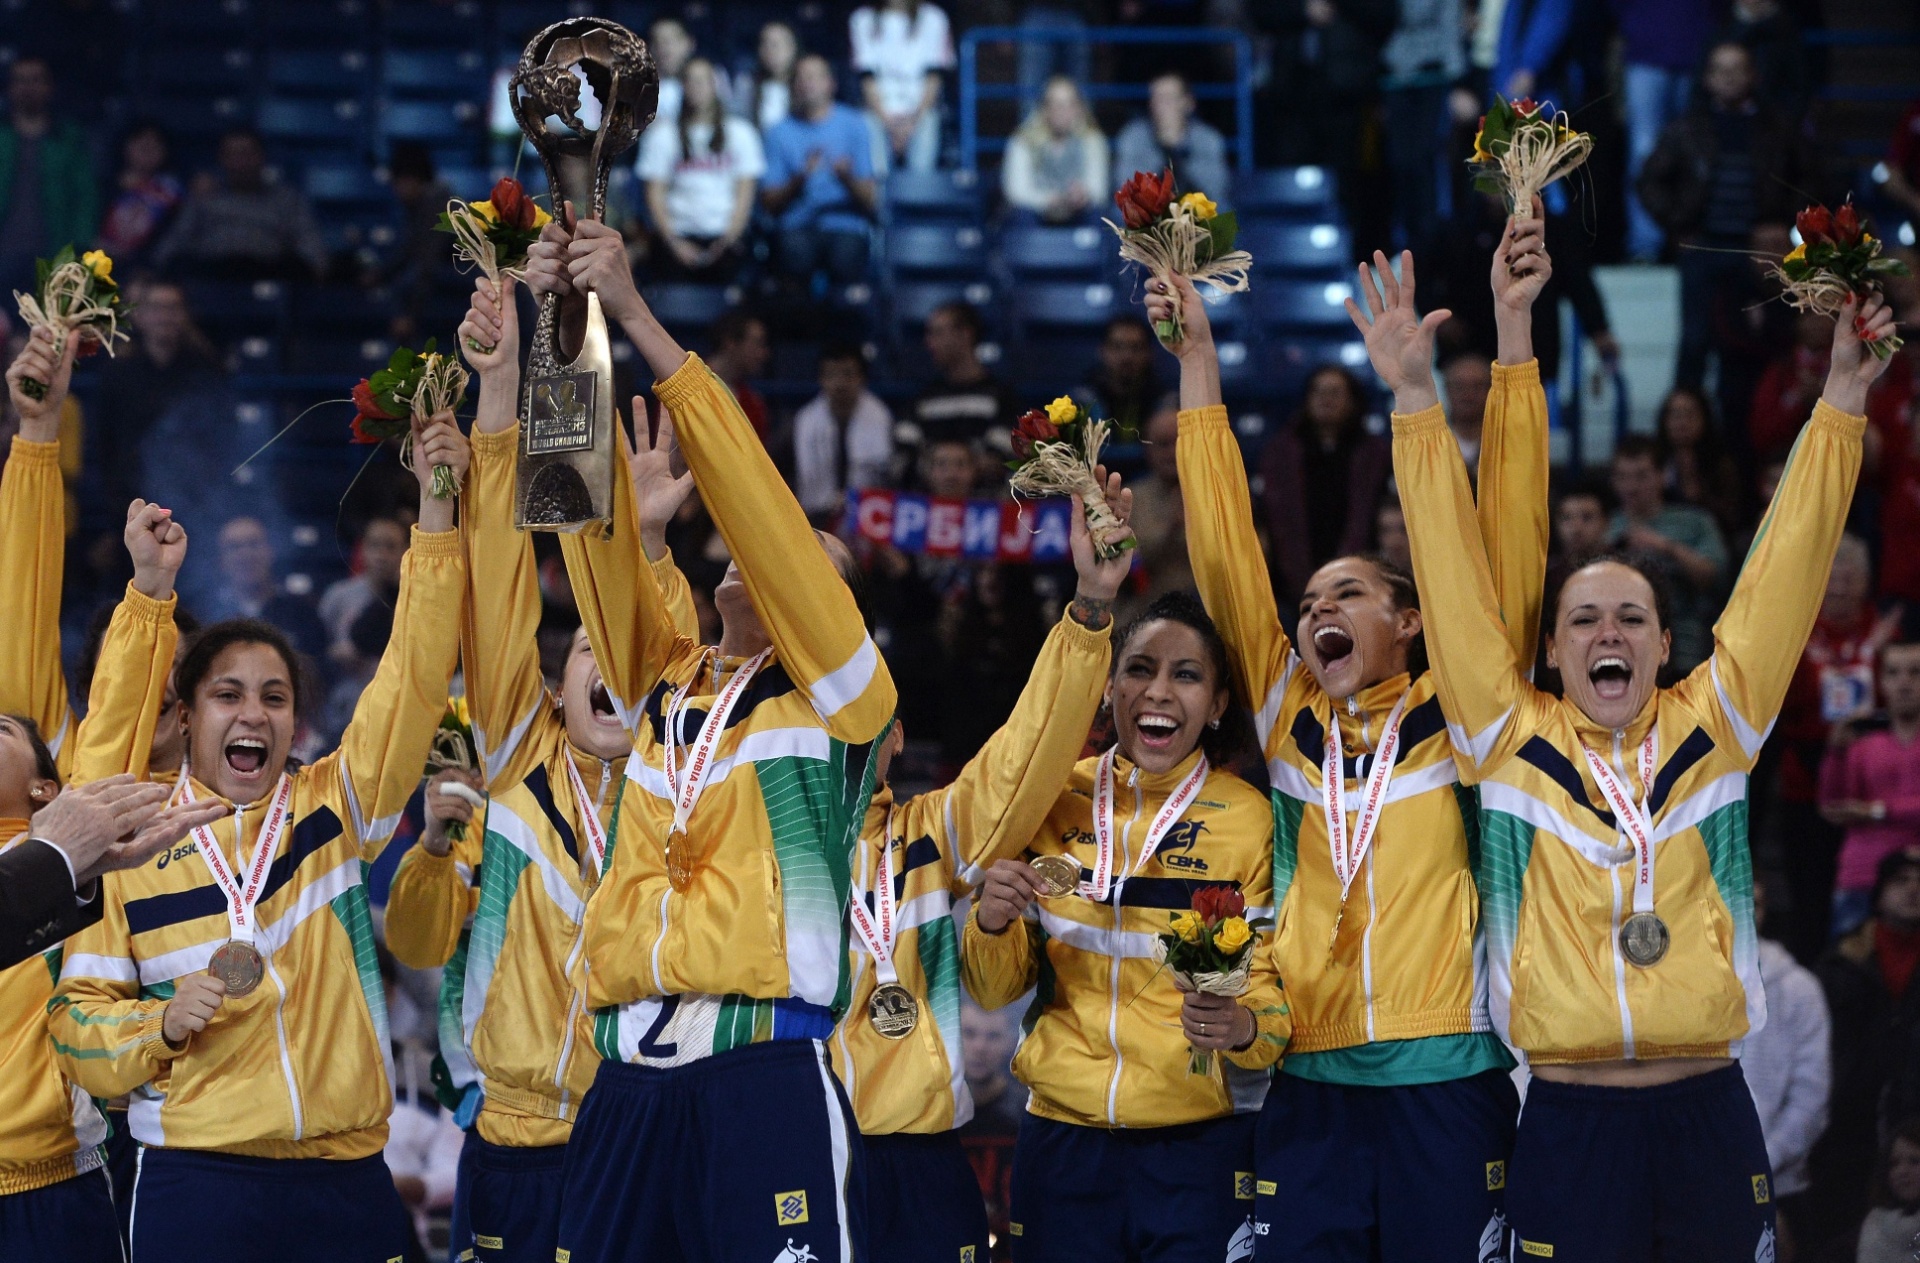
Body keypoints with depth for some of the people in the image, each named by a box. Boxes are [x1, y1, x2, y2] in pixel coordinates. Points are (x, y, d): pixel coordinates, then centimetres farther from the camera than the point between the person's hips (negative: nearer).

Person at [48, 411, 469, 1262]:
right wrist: (161, 1024, -15)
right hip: (196, 1182, -2)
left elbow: (413, 678, 1)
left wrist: (436, 508, -6)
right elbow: (76, 1017, 5)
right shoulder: (134, 842, 2)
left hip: (347, 1181, 2)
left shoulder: (334, 806, 7)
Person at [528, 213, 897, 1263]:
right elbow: (600, 528, 9)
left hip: (765, 1076, -5)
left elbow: (757, 505, -4)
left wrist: (638, 320, -7)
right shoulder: (661, 684, 18)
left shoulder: (838, 692, 5)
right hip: (627, 1079, 5)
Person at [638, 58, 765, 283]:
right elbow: (655, 194, 5)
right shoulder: (663, 135, 9)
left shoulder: (739, 132, 10)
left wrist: (728, 239, -6)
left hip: (727, 238, 0)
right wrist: (674, 242, -6)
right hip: (679, 237, 0)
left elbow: (745, 192, 6)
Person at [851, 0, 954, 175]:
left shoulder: (932, 18, 5)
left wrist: (915, 119, -10)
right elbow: (867, 77, 0)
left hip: (921, 114, 0)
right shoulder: (864, 19, 5)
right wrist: (888, 121, -10)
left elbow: (933, 76, 0)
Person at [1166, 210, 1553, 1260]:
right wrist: (1197, 360, 8)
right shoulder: (1288, 718, 12)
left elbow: (1509, 539, 0)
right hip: (1311, 1084, 3)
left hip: (1449, 1078, -3)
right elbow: (1227, 555, 11)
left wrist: (1514, 327, -5)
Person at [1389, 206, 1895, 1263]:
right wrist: (1414, 399, -2)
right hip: (1567, 1124, -1)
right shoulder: (1511, 735, 5)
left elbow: (1782, 576, 7)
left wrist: (1844, 397, 6)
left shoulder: (1712, 727, 8)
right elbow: (1455, 581, 2)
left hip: (1711, 1113, 1)